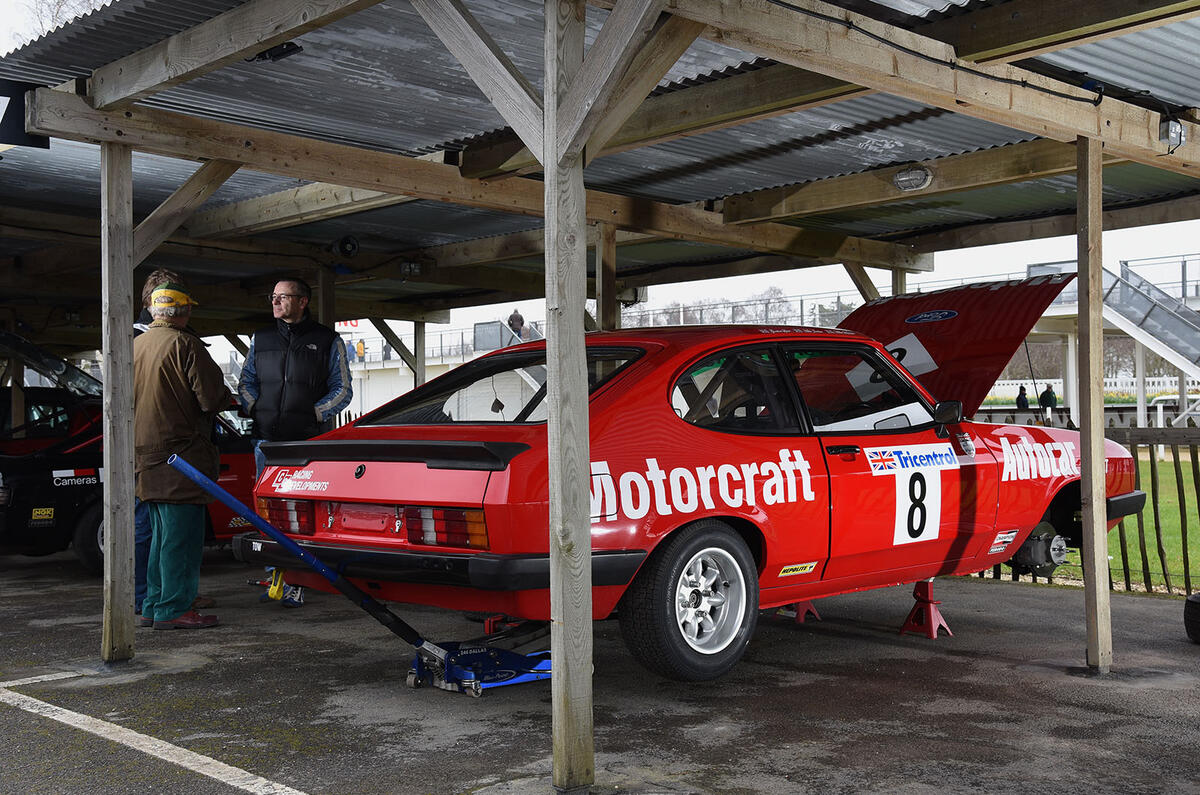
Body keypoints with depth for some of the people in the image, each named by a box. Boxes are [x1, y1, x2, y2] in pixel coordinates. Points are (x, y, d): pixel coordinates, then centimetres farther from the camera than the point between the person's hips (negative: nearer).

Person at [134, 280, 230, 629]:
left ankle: (153, 606, 19)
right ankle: (173, 609, -5)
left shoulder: (135, 345, 14)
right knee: (181, 535, -5)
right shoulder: (184, 344, -11)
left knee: (162, 534, 16)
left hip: (144, 457, 9)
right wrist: (227, 397, 6)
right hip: (178, 454, -9)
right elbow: (211, 398, -15)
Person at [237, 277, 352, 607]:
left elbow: (342, 389, 5)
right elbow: (245, 382, 20)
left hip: (309, 441, -4)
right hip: (267, 440, 4)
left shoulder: (327, 341, 5)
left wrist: (314, 413, -8)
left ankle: (296, 581, -2)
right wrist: (256, 410, 2)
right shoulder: (261, 339, 16)